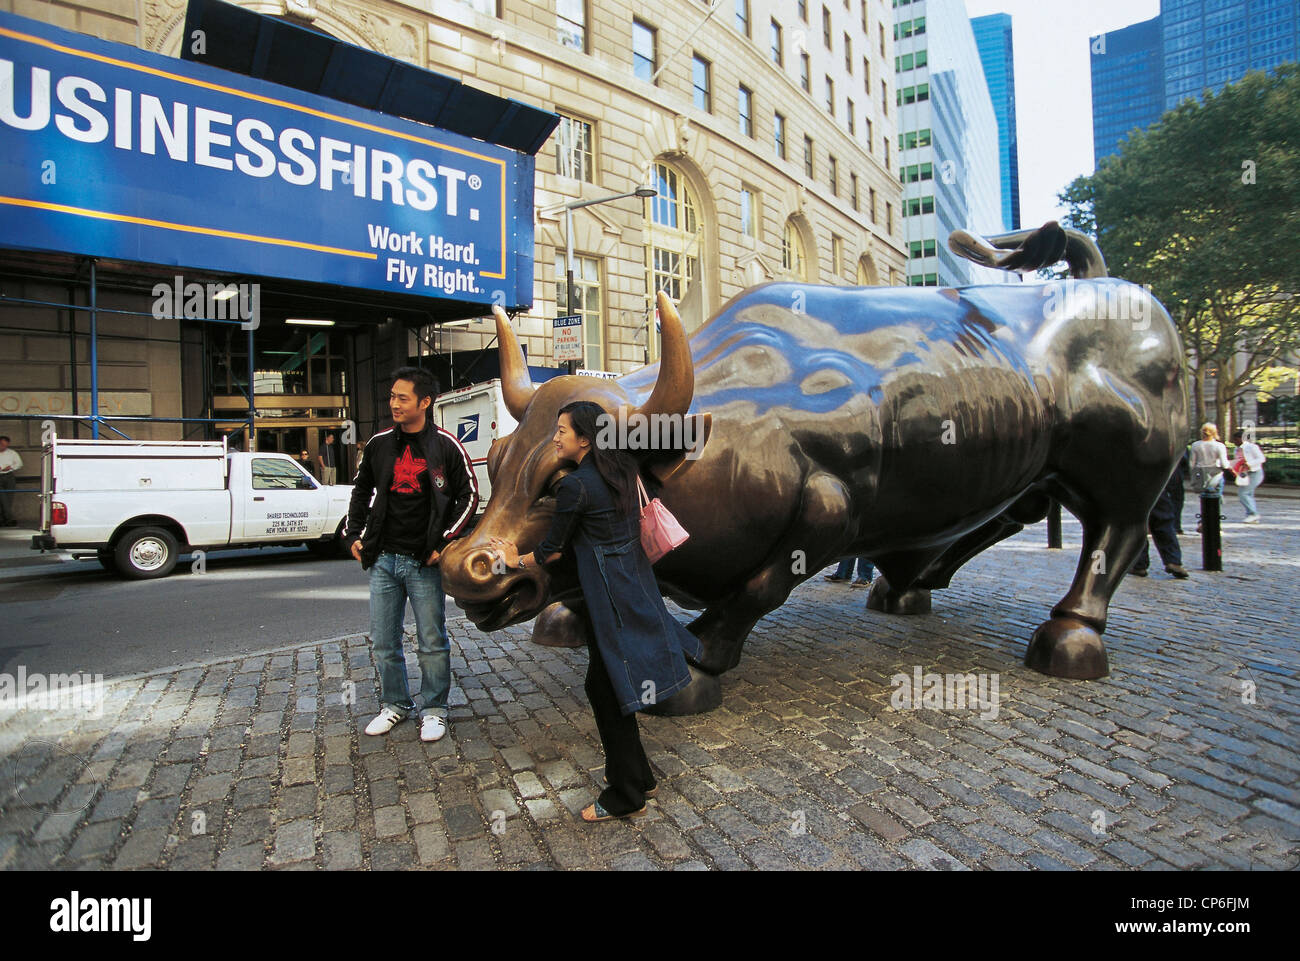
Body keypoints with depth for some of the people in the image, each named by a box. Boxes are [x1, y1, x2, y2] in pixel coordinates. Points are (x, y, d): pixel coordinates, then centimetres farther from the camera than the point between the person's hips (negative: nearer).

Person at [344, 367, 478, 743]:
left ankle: (433, 709, 24)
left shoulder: (446, 446, -6)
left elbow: (469, 496, -2)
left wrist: (445, 542, -9)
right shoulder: (379, 444, 6)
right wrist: (354, 535, 10)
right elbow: (361, 490, 20)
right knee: (383, 642, 13)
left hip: (424, 562, -4)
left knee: (432, 642, 6)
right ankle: (395, 704, 32)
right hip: (382, 558, 4)